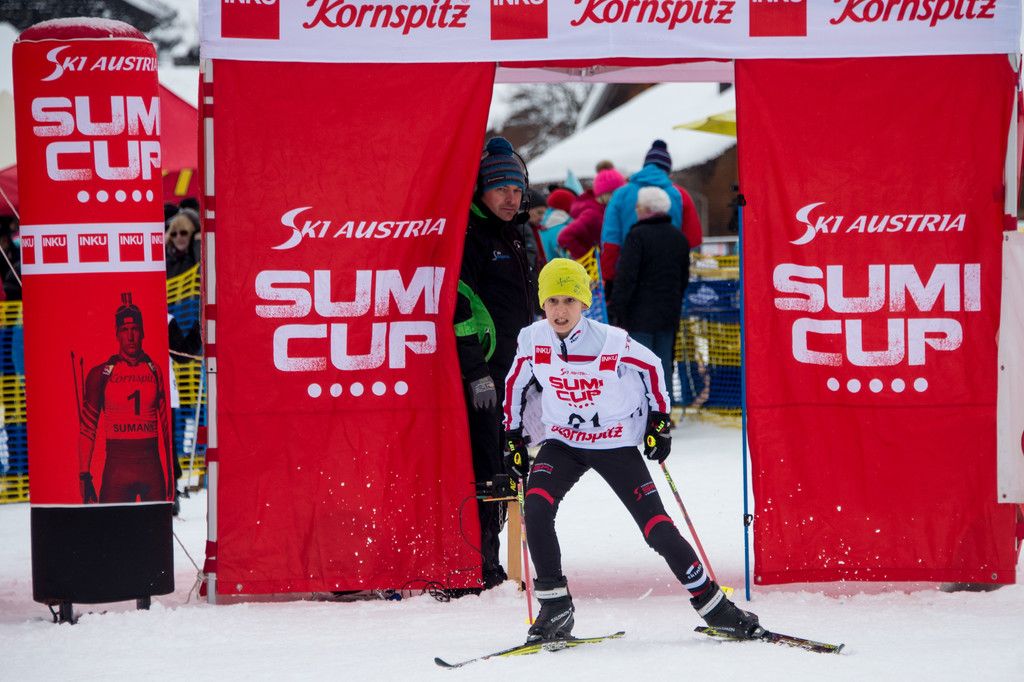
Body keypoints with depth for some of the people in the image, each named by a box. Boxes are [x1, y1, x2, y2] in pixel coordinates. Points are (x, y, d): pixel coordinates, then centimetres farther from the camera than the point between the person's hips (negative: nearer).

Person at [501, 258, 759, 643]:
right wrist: (513, 439, 7)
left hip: (616, 443, -2)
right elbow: (514, 386, 6)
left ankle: (713, 606, 8)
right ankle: (555, 610, -14)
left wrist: (659, 420, 3)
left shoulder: (611, 342, -19)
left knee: (658, 530, -6)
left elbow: (651, 367, 0)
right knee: (536, 510, -25)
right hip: (562, 442, 2)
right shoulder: (532, 341, -12)